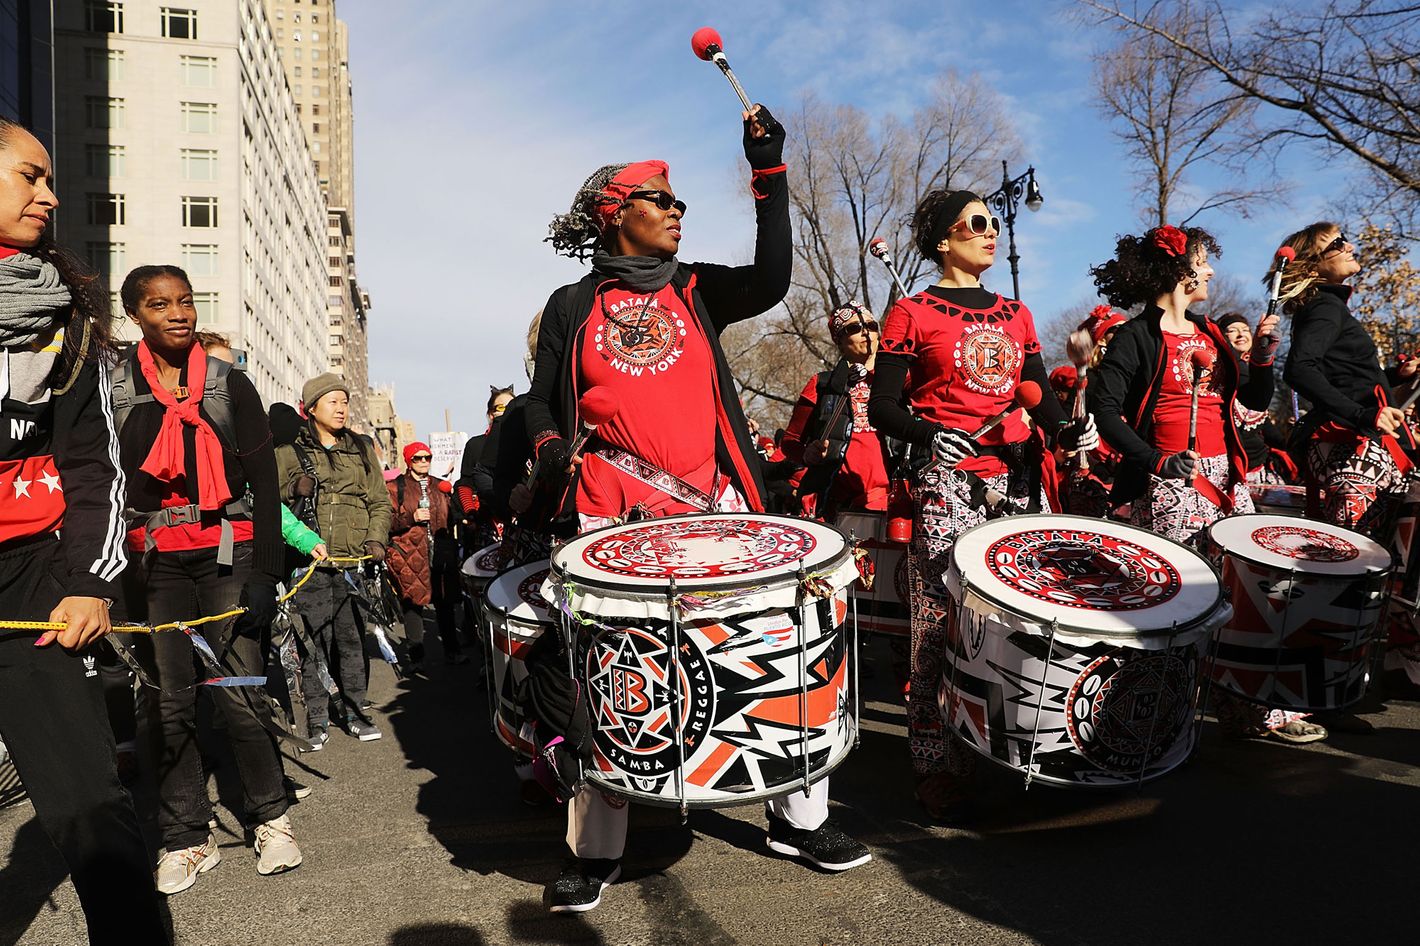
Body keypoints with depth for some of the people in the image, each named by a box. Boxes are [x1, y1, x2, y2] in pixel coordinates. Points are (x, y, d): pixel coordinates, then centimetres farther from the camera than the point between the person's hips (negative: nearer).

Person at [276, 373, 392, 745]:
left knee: (353, 640, 3)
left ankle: (354, 711, 15)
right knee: (316, 641, -2)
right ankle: (317, 719, 8)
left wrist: (376, 539, -2)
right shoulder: (289, 452, 9)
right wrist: (294, 490, -10)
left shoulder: (361, 449, 15)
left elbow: (380, 502, 13)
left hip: (355, 561, 2)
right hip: (311, 561, -2)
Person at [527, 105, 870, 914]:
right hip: (615, 518, -2)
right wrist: (551, 449, -5)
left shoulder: (695, 291, 14)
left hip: (714, 508, 2)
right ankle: (597, 852, 14)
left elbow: (771, 282, -4)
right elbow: (544, 401, 16)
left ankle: (799, 817, 21)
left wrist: (769, 173, -8)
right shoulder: (572, 308, 11)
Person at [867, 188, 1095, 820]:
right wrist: (927, 434, -19)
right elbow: (882, 407, -2)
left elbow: (1040, 396, 20)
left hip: (1021, 479, 5)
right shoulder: (913, 313, 2)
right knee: (941, 624, -5)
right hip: (949, 483, -5)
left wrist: (1064, 431, -1)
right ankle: (937, 767, 6)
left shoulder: (1015, 314, 19)